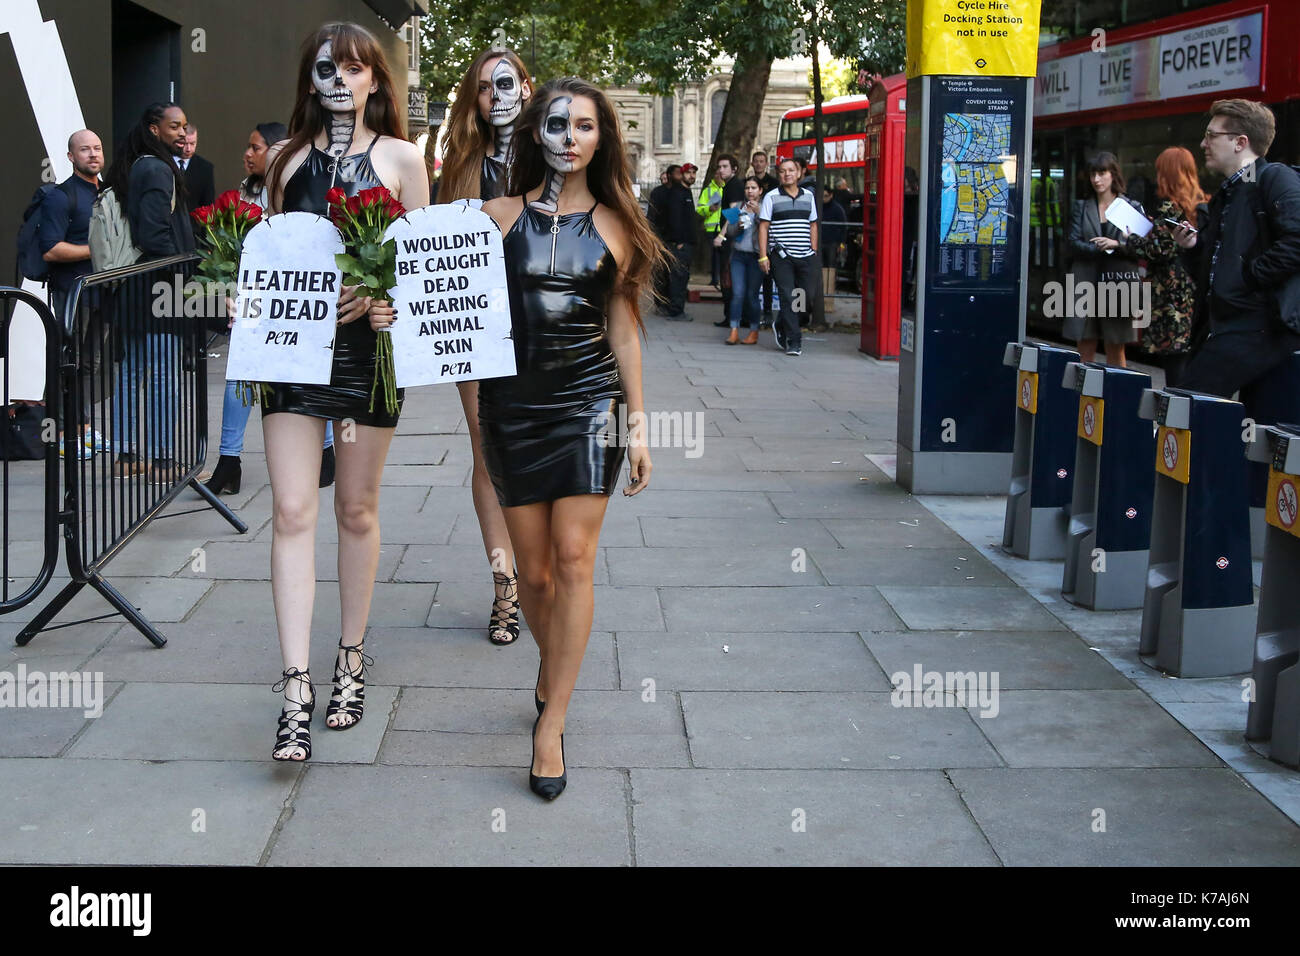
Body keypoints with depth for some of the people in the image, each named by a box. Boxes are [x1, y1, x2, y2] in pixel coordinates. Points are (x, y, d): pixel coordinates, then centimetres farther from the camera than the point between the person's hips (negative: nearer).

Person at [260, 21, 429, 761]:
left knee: (357, 509, 10)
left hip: (369, 344, -1)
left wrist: (395, 304, -15)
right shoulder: (286, 157, 11)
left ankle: (352, 659, 25)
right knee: (292, 511, -7)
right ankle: (297, 688, -7)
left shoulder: (401, 158, 5)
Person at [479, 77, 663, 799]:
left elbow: (623, 329, 8)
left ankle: (551, 724, -4)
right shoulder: (500, 216, 5)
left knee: (573, 557, -10)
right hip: (512, 402, 1)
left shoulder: (614, 225, 6)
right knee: (533, 568, 5)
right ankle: (552, 668, 35)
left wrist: (638, 424, 7)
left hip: (589, 400, -1)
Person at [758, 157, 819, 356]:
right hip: (781, 256, -4)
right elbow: (763, 227, 0)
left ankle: (781, 327, 22)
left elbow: (813, 226, 19)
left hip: (805, 257, 4)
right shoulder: (771, 197, 2)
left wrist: (814, 252, 12)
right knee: (788, 298, -7)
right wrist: (763, 256, -7)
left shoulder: (808, 196, 14)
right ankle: (793, 342, -2)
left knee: (809, 297, 0)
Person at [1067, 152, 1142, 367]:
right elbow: (1074, 243, 2)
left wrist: (1117, 244, -16)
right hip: (1087, 282, 2)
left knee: (1116, 350, 2)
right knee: (1085, 350, 0)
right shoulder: (1081, 206, 13)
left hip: (1117, 283, -1)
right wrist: (1103, 248, -12)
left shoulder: (1132, 207, 7)